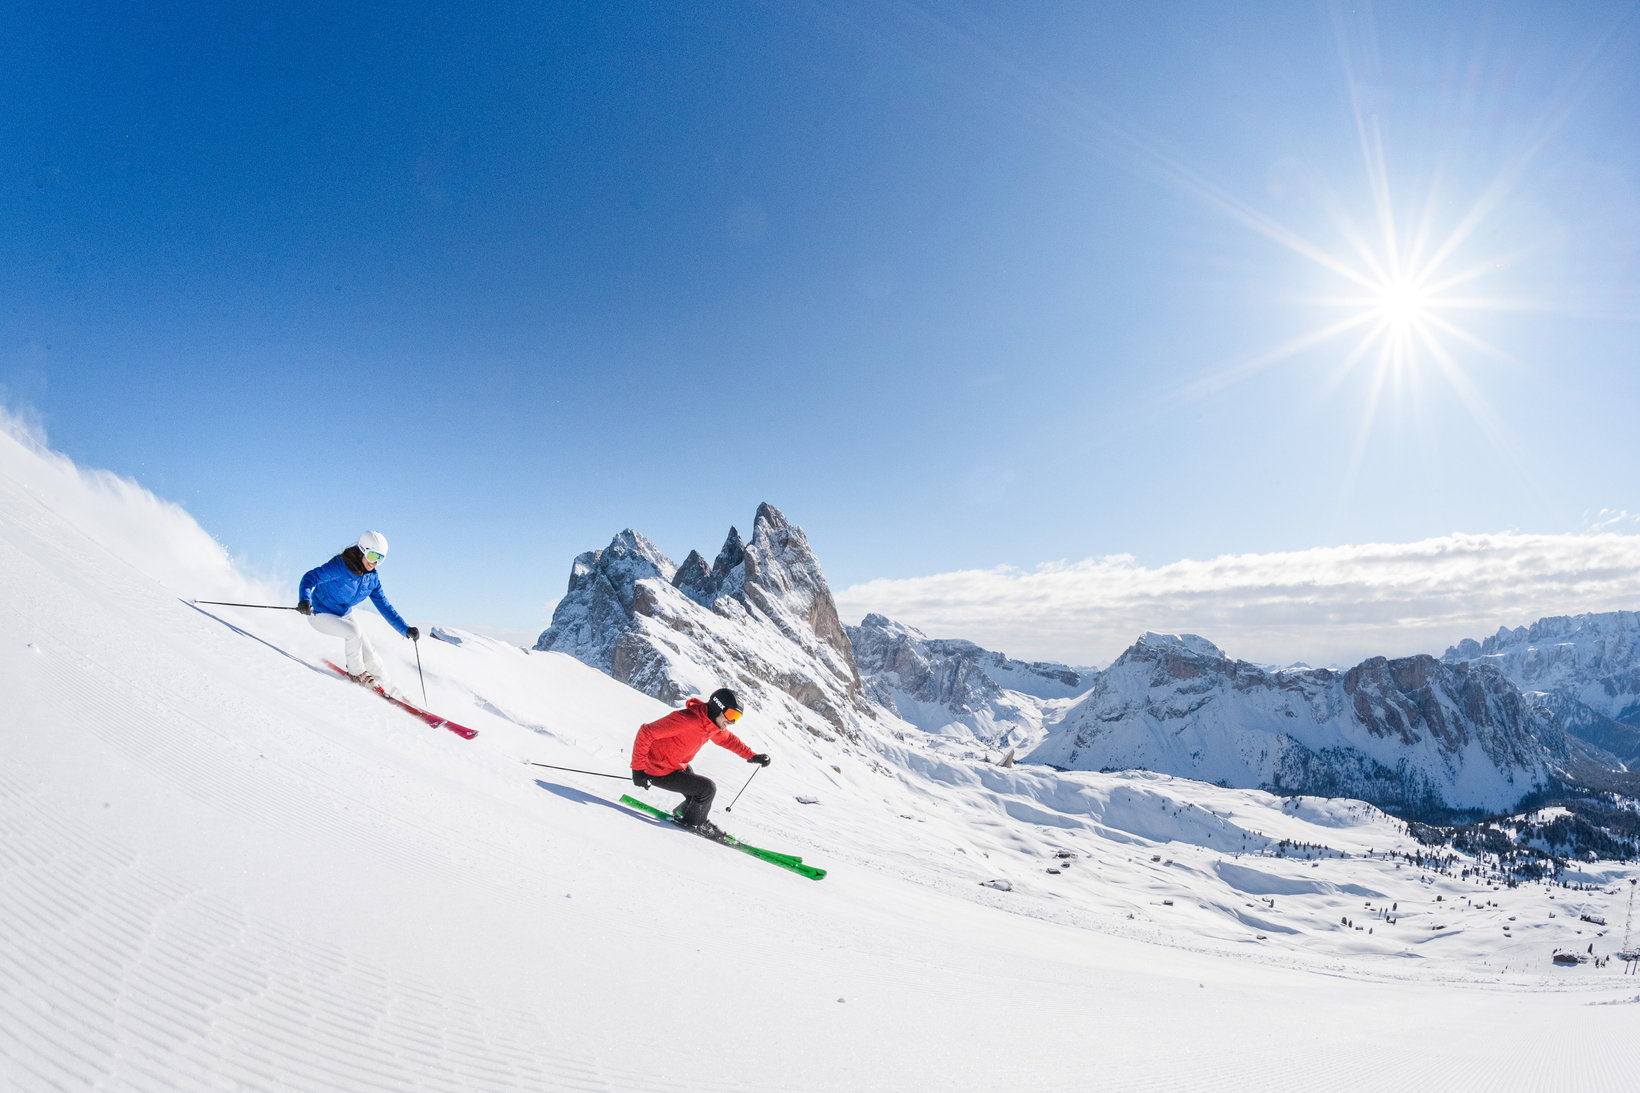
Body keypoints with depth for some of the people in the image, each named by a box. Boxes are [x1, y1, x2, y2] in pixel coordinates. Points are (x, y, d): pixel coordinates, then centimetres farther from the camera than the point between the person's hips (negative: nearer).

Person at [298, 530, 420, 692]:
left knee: (369, 656, -5)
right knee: (354, 631, -31)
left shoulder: (372, 579, -5)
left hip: (342, 617, 6)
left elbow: (385, 607, -2)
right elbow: (310, 577, -26)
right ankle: (356, 672, -7)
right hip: (320, 615, -6)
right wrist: (304, 600, -46)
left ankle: (380, 681, 22)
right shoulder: (340, 566, -23)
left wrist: (406, 630, -11)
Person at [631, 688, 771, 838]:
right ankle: (693, 823, 11)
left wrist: (752, 756, 14)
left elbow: (728, 739, 19)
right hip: (659, 773, -9)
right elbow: (646, 732, -31)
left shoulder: (714, 726, -4)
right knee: (708, 788, -12)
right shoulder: (687, 719, -33)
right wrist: (638, 769, -27)